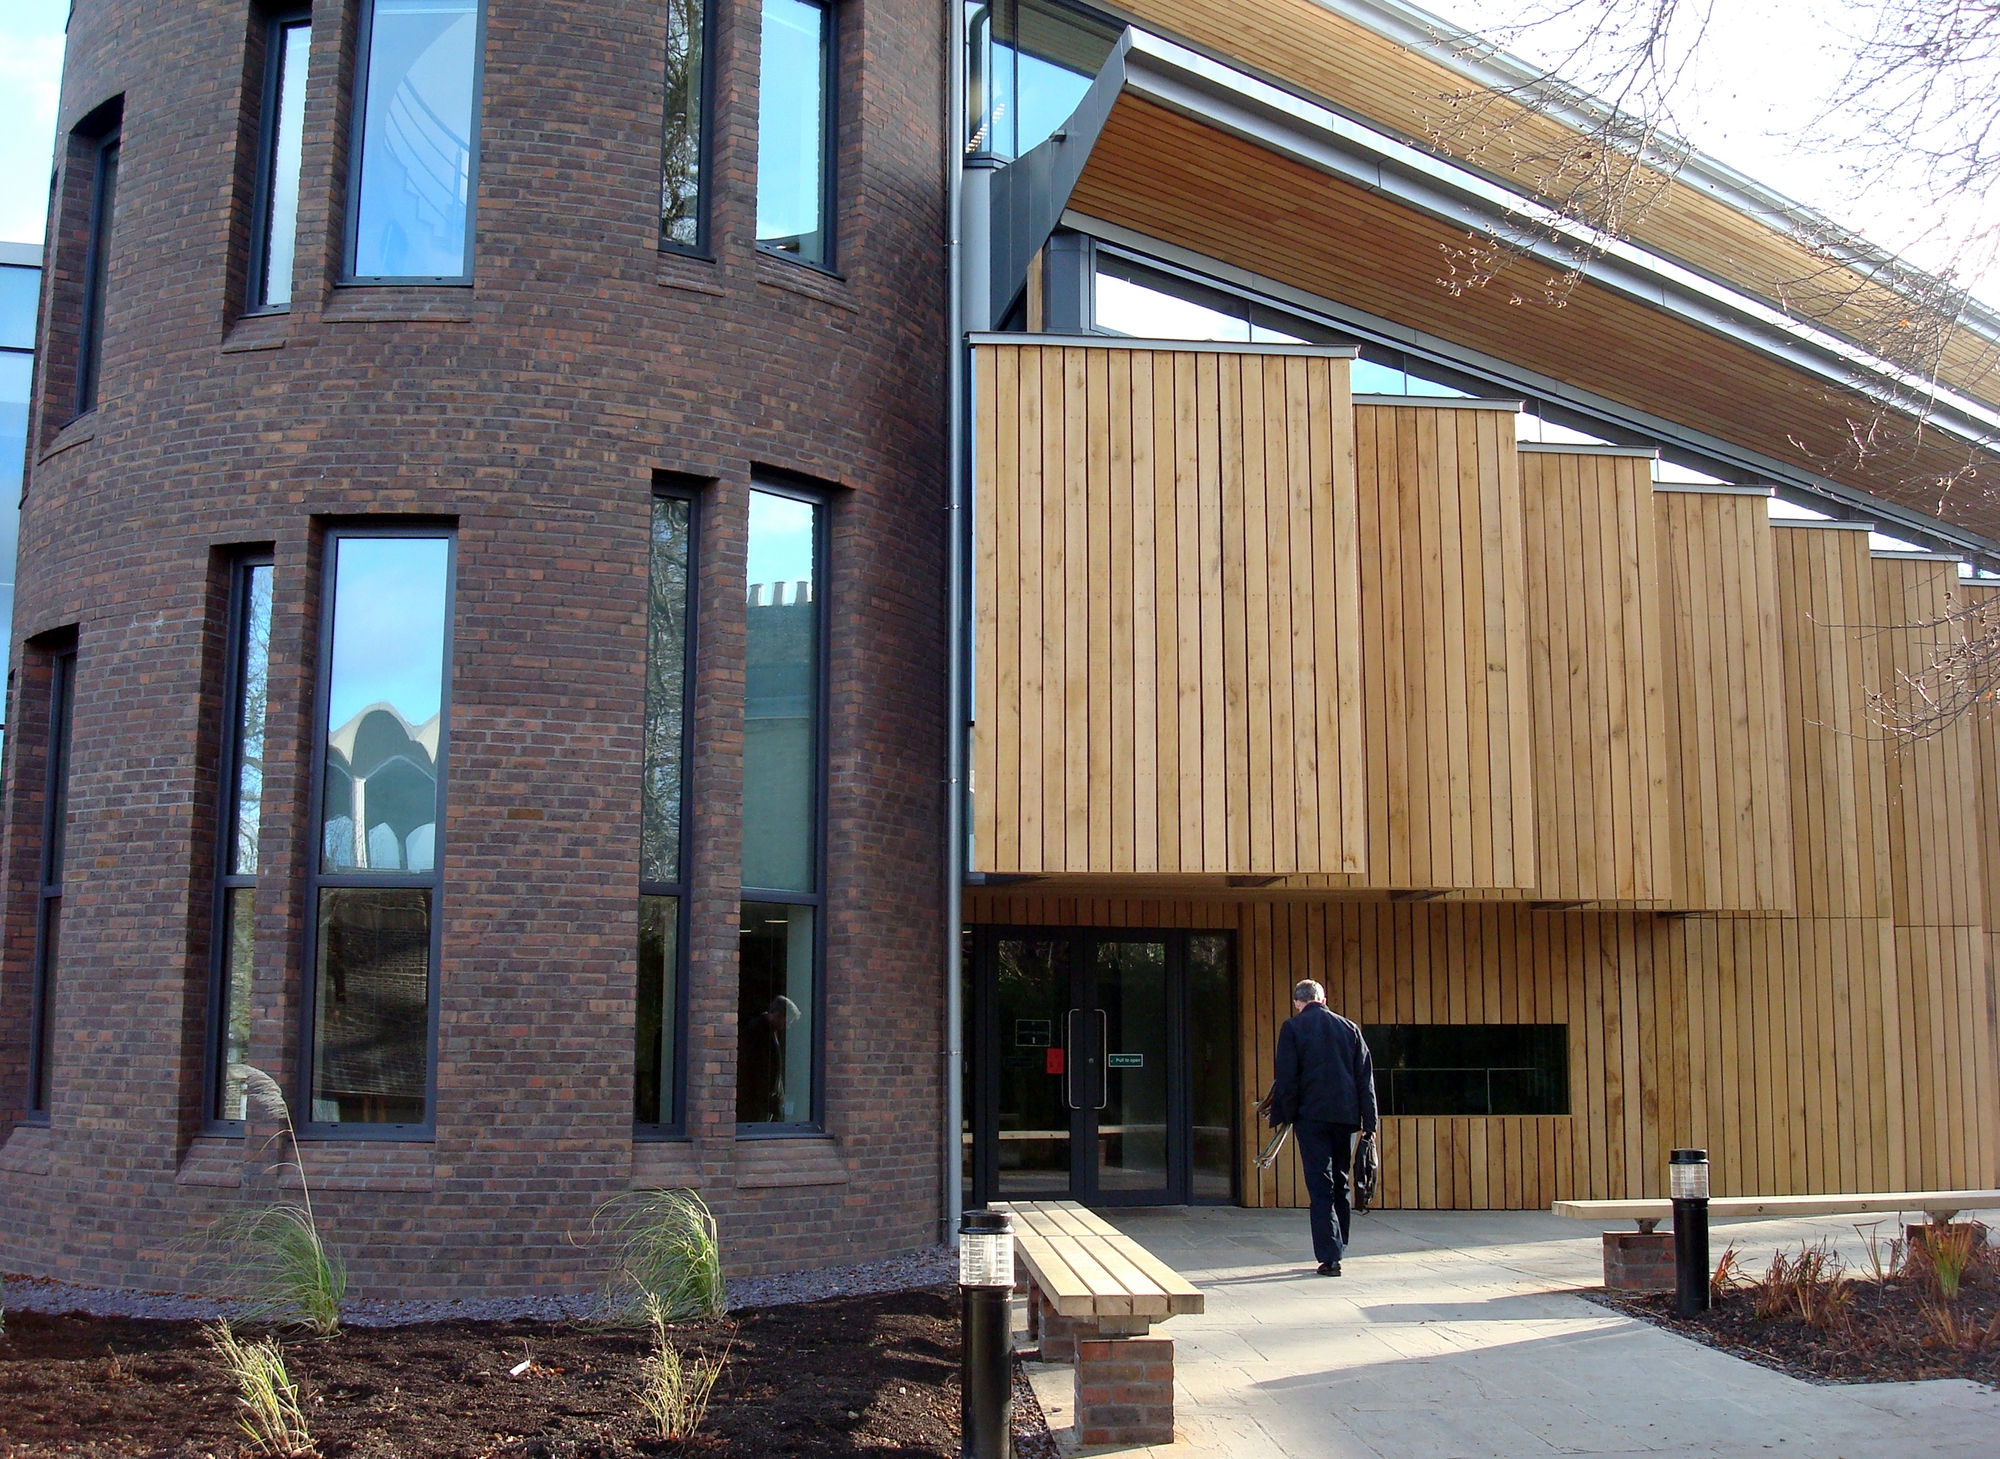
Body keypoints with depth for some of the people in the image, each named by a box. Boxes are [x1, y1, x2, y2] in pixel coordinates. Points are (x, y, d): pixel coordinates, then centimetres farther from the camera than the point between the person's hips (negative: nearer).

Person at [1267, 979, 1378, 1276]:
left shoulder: (1293, 1027, -1)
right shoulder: (1349, 1028, 10)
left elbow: (1286, 1077, -6)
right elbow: (1366, 1077, 9)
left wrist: (1282, 1116, 0)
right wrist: (1369, 1121, 11)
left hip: (1312, 1117, -4)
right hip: (1346, 1115, 4)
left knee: (1320, 1187, -3)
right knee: (1340, 1183, 16)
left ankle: (1330, 1257, -9)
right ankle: (1338, 1247, 24)